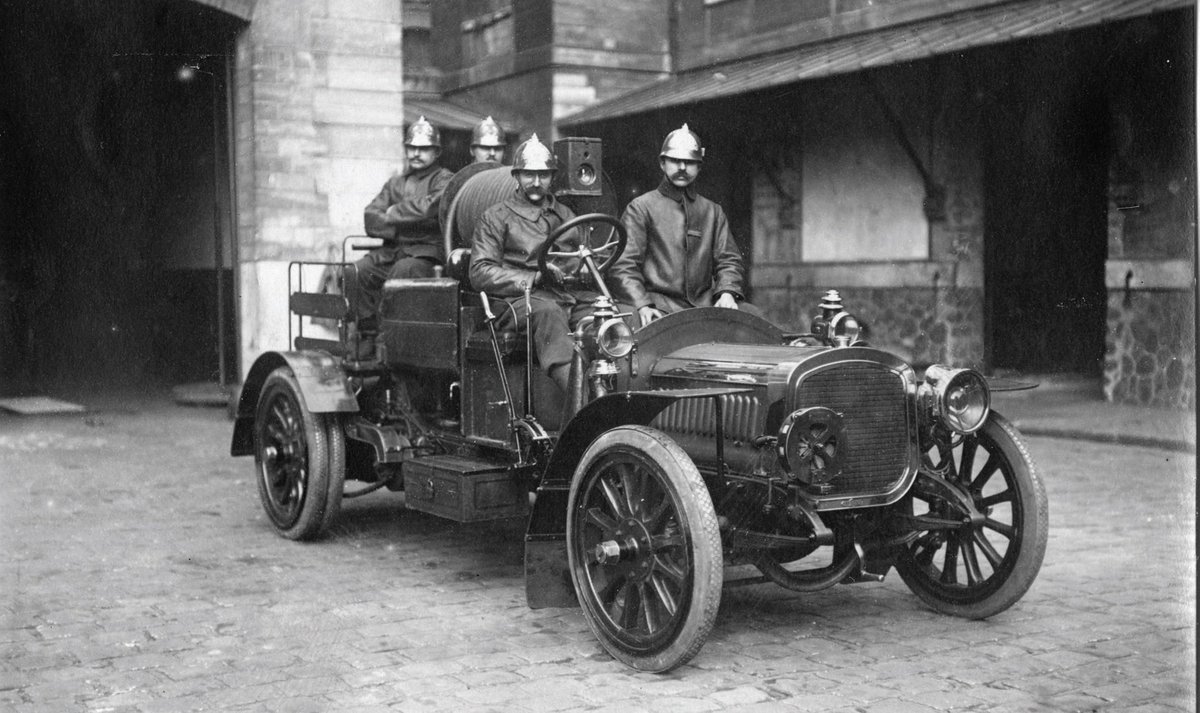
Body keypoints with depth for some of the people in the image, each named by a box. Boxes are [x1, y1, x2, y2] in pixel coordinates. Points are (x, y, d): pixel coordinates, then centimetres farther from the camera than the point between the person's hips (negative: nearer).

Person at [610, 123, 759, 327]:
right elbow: (623, 266, -1)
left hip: (705, 304, 4)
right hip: (661, 306, -4)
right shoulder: (641, 207, 8)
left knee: (752, 315, -21)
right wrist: (642, 305, -19)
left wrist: (727, 292, -6)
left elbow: (729, 260, 17)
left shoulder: (712, 211, 22)